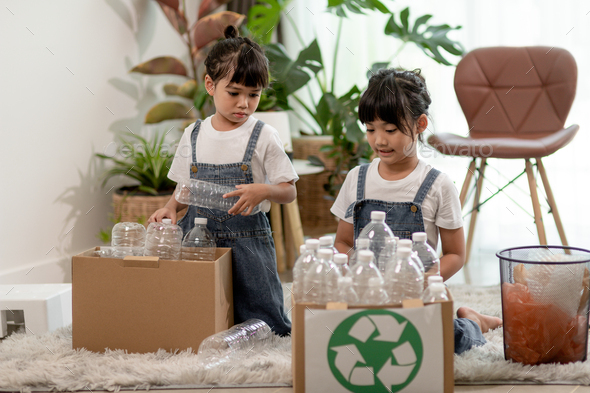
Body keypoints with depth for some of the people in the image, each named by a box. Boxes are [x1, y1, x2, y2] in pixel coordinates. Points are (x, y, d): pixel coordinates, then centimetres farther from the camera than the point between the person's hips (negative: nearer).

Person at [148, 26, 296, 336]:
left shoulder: (263, 137, -5)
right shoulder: (193, 135, 6)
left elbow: (289, 192, -3)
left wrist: (262, 191, -23)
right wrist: (171, 207, -5)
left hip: (247, 239, -3)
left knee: (261, 325, -3)